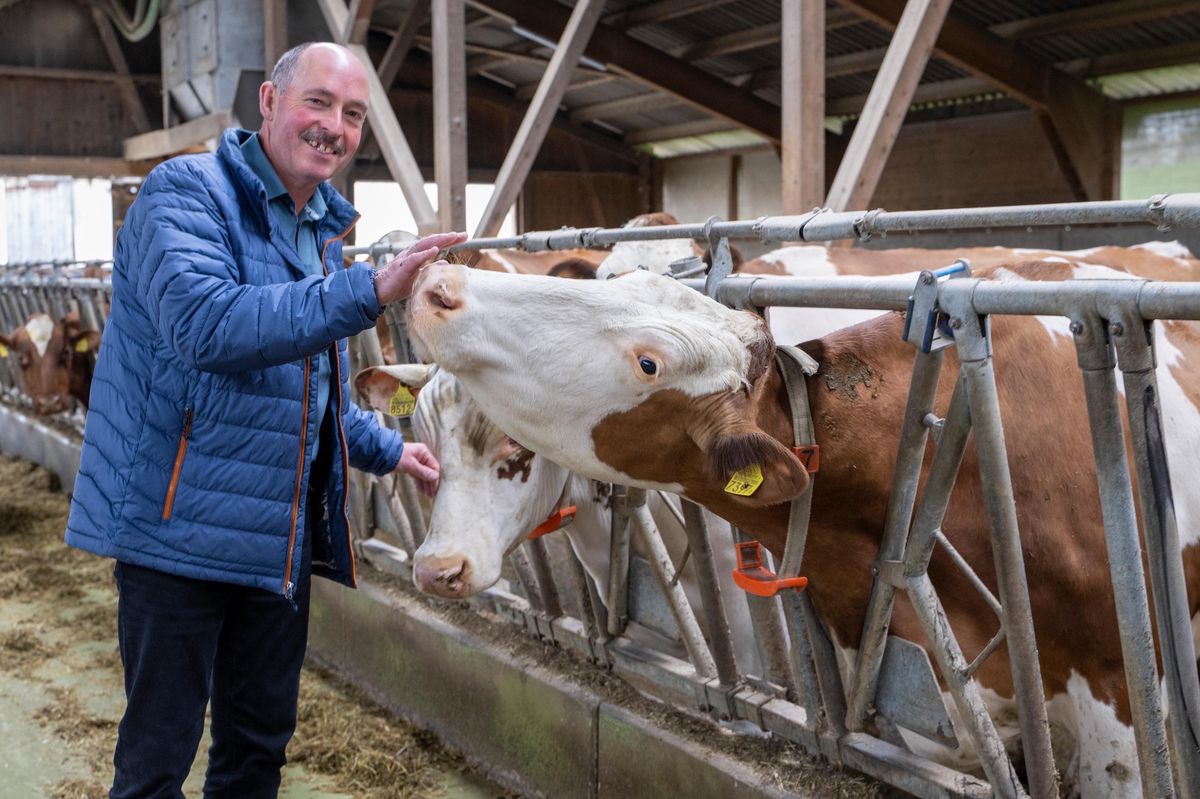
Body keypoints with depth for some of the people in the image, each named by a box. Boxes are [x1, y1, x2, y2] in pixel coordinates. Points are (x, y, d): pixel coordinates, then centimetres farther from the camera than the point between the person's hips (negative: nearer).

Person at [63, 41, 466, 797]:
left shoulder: (323, 231, 14)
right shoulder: (186, 191, -11)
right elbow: (204, 324, -31)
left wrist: (386, 449, 19)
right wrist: (366, 291, -35)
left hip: (282, 537, 8)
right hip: (183, 526, -7)